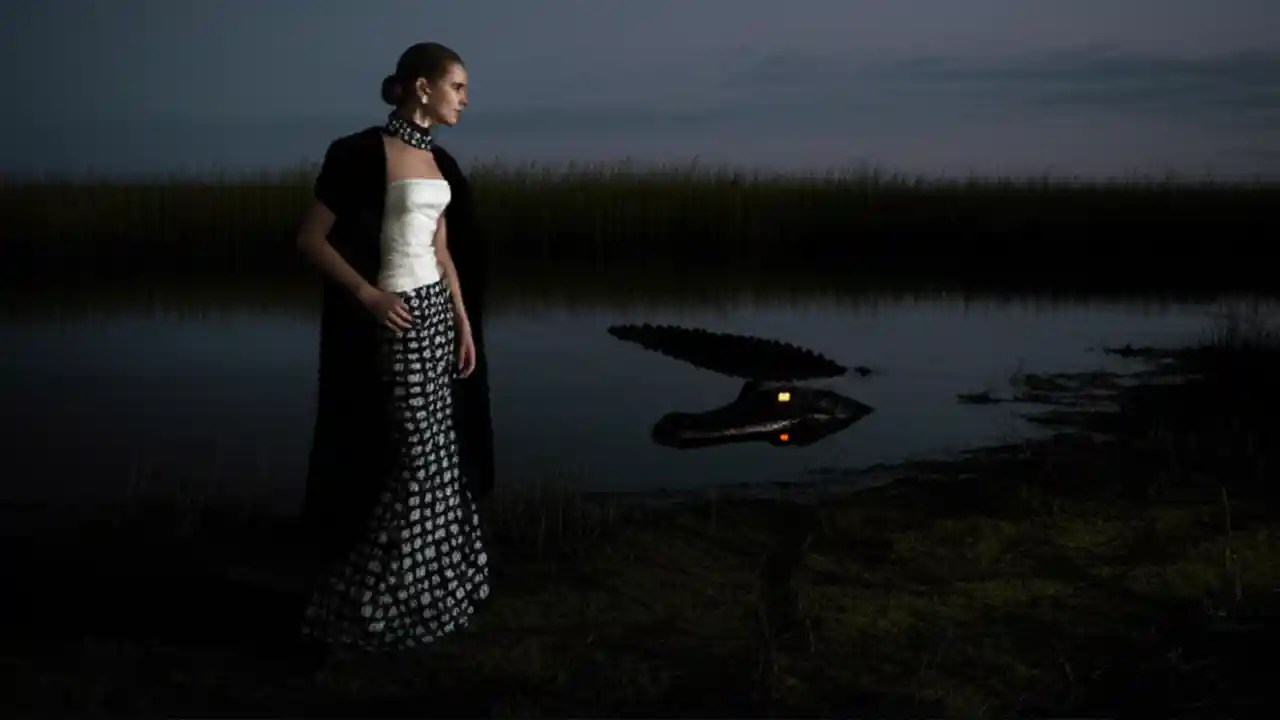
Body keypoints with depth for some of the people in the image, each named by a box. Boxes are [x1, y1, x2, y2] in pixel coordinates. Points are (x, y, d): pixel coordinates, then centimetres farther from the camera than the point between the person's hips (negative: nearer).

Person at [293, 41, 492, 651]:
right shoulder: (361, 153, -14)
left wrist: (465, 323, 11)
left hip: (436, 315, 8)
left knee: (434, 457, 10)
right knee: (403, 461, -4)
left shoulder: (437, 160, 10)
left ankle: (420, 589, 22)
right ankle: (358, 605, 10)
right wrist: (366, 292, -20)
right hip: (388, 322, -8)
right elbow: (310, 239, -12)